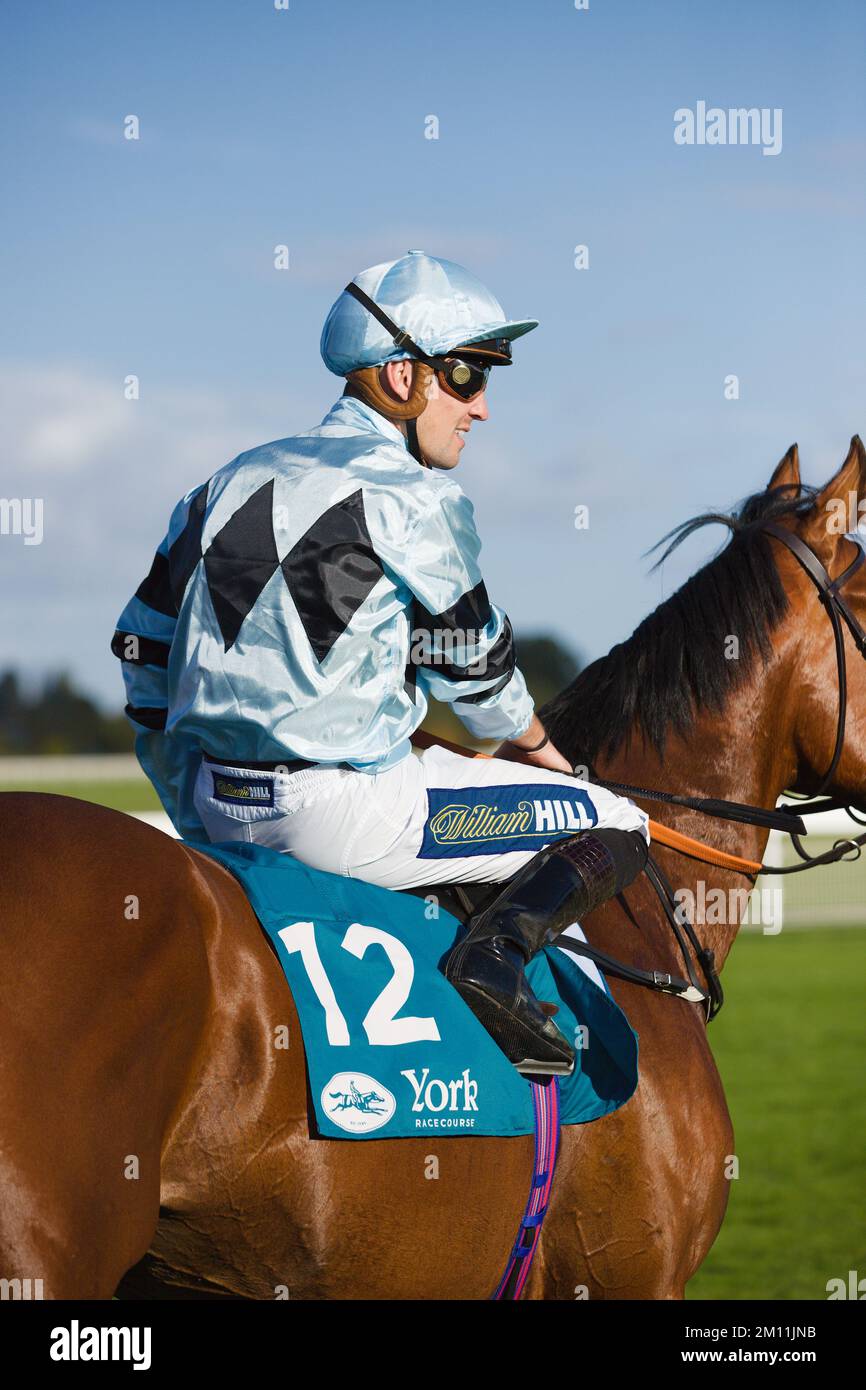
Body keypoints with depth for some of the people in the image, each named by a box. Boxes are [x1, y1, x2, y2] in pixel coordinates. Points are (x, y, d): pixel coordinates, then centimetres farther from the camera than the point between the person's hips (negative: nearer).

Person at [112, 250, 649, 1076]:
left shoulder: (235, 481, 13)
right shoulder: (412, 500, -9)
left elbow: (144, 643, 17)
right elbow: (471, 667, 1)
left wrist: (196, 814, 26)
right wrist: (535, 746, 22)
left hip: (213, 799, 7)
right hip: (342, 807, -7)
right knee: (616, 828, 3)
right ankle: (499, 950, -21)